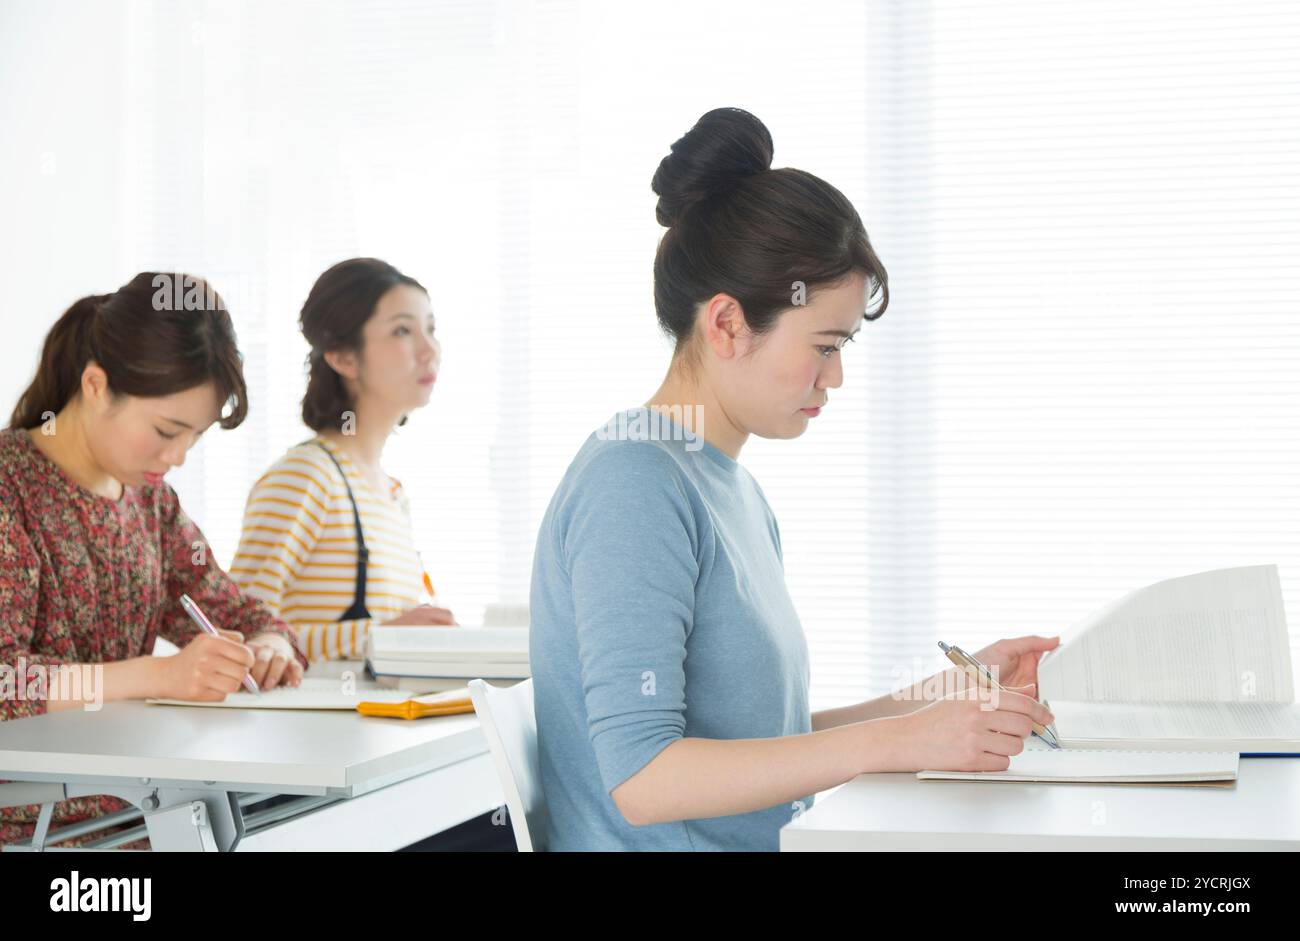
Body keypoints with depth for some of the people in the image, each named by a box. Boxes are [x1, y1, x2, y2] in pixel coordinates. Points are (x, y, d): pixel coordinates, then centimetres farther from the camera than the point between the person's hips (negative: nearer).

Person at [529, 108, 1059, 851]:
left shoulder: (738, 490, 14)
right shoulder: (633, 483, -14)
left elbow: (761, 739, 12)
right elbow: (641, 777, -20)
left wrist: (943, 698, 5)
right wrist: (890, 742, -20)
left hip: (762, 846, 8)